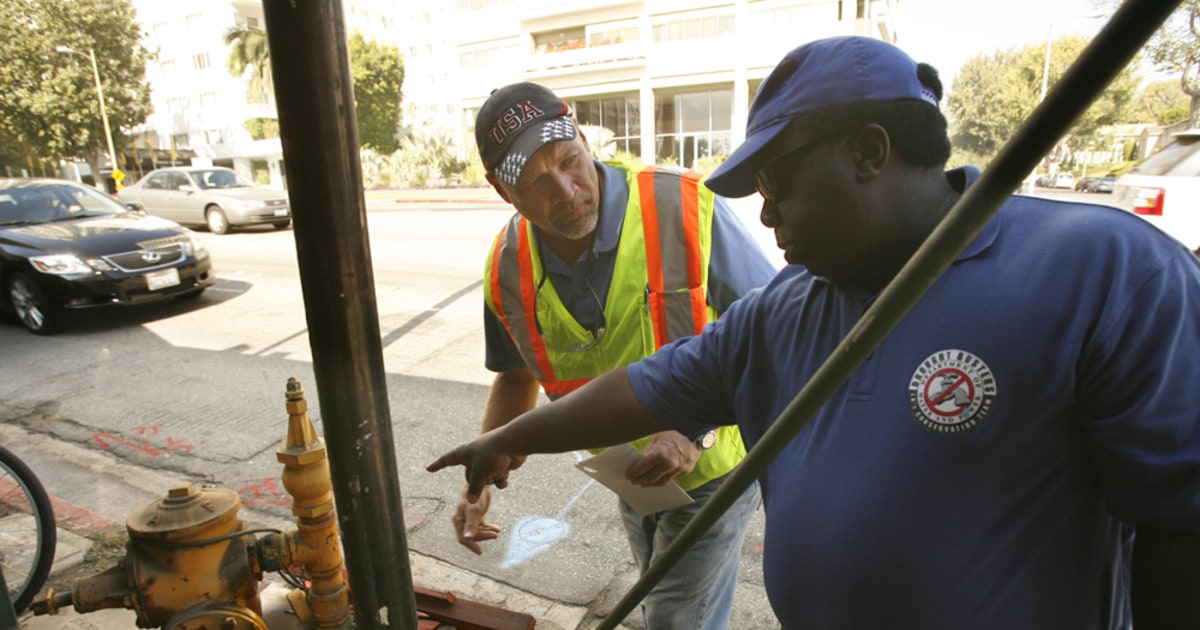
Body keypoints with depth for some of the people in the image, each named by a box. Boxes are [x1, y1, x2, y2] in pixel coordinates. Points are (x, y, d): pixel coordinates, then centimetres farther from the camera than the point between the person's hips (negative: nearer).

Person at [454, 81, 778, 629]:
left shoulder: (687, 209, -28)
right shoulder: (508, 271, -13)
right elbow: (516, 377, 4)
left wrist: (696, 431, -31)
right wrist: (482, 480, -7)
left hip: (713, 466, -5)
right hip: (629, 474, 5)